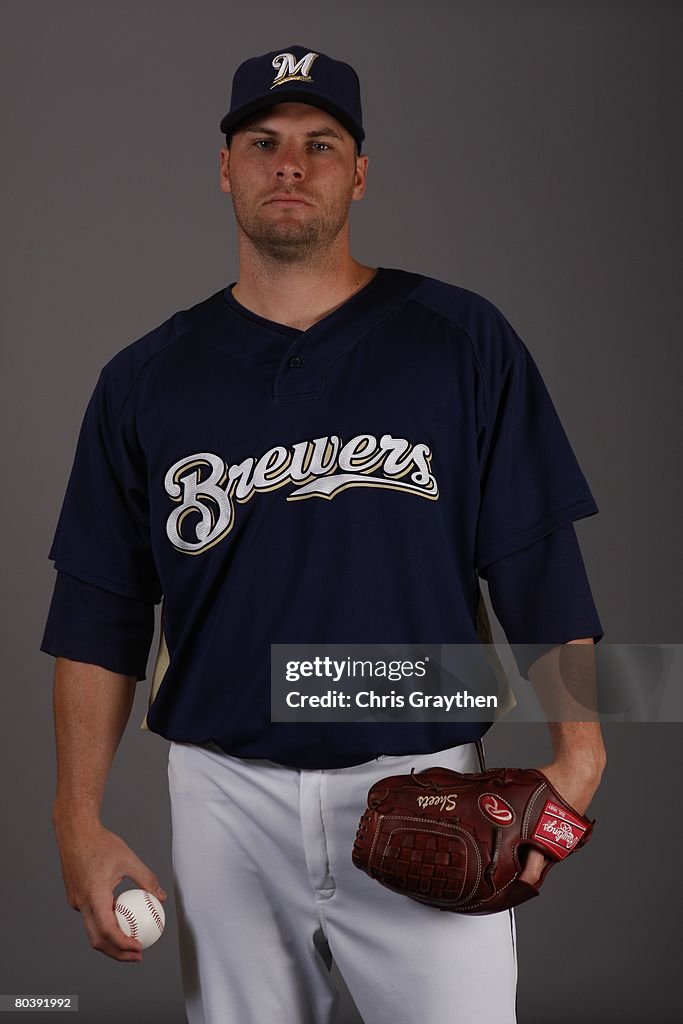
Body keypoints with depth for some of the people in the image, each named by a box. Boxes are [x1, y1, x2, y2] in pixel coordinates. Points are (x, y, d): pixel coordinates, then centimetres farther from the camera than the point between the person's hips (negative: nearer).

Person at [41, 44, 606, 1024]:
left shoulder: (464, 341, 1)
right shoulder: (146, 378, 6)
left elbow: (539, 569, -2)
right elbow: (100, 614, 7)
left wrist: (577, 751, -14)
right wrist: (79, 820, 0)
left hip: (426, 787, -1)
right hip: (226, 799, 2)